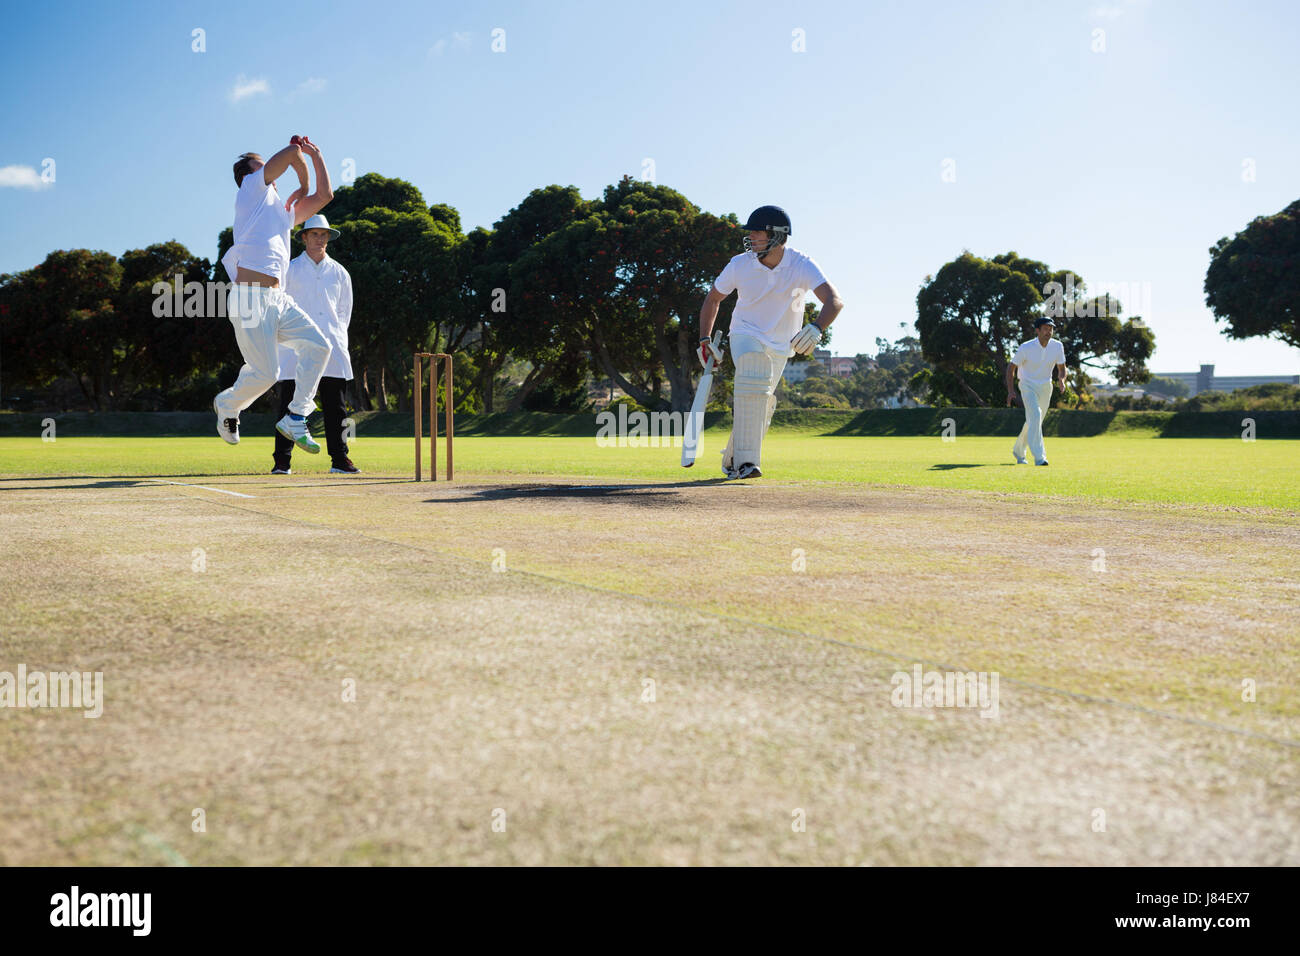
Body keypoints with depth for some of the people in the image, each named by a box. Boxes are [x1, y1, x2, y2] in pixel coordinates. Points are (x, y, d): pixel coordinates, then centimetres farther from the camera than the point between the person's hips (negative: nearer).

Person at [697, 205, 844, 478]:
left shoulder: (801, 265, -20)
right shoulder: (740, 264, -14)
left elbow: (834, 300, -33)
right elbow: (713, 298, 2)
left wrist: (817, 328, -53)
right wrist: (705, 340, -7)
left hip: (781, 345, 2)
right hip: (746, 334, -2)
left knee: (760, 407, 9)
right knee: (756, 380, -28)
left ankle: (733, 459, 33)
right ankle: (745, 461, -29)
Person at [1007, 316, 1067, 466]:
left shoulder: (1057, 346, -8)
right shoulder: (1026, 347, -19)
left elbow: (1062, 368, 2)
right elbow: (1011, 367, -9)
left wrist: (1062, 380, -22)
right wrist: (1011, 391, -18)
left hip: (1046, 387, 5)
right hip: (1028, 386, -5)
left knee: (1034, 422, 13)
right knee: (1035, 415, -24)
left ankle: (1018, 450, 36)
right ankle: (1039, 457, -28)